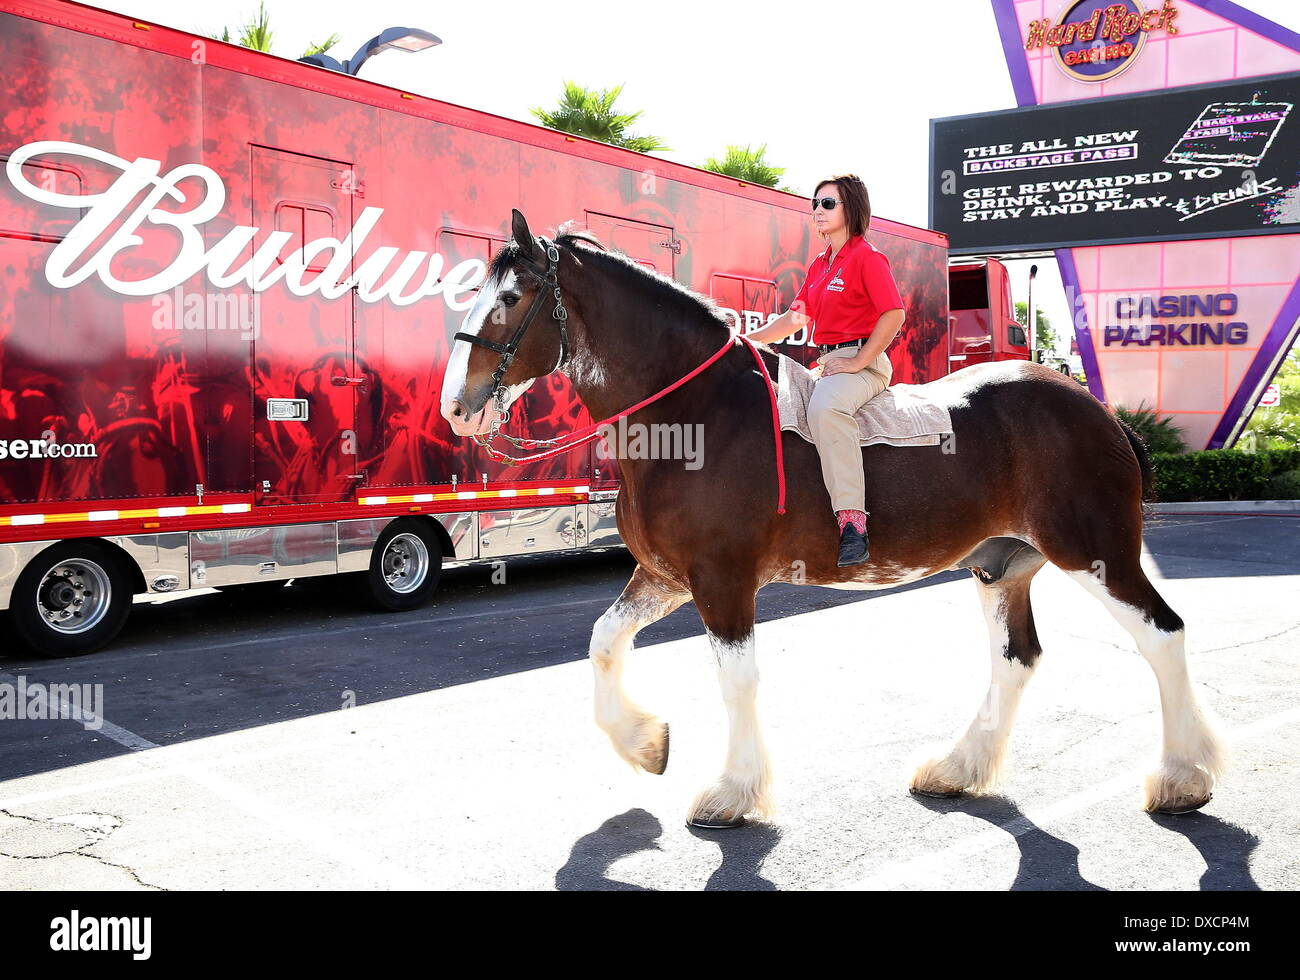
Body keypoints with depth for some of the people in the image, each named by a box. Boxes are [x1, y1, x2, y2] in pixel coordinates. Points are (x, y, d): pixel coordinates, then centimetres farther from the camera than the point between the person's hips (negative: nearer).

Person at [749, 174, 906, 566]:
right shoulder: (818, 265, 20)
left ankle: (853, 525, -43)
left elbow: (894, 314, -16)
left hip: (864, 362, -10)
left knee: (825, 407, -39)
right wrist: (747, 340, 11)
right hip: (828, 363, 10)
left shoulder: (867, 257, -6)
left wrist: (857, 362, -19)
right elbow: (796, 318, 23)